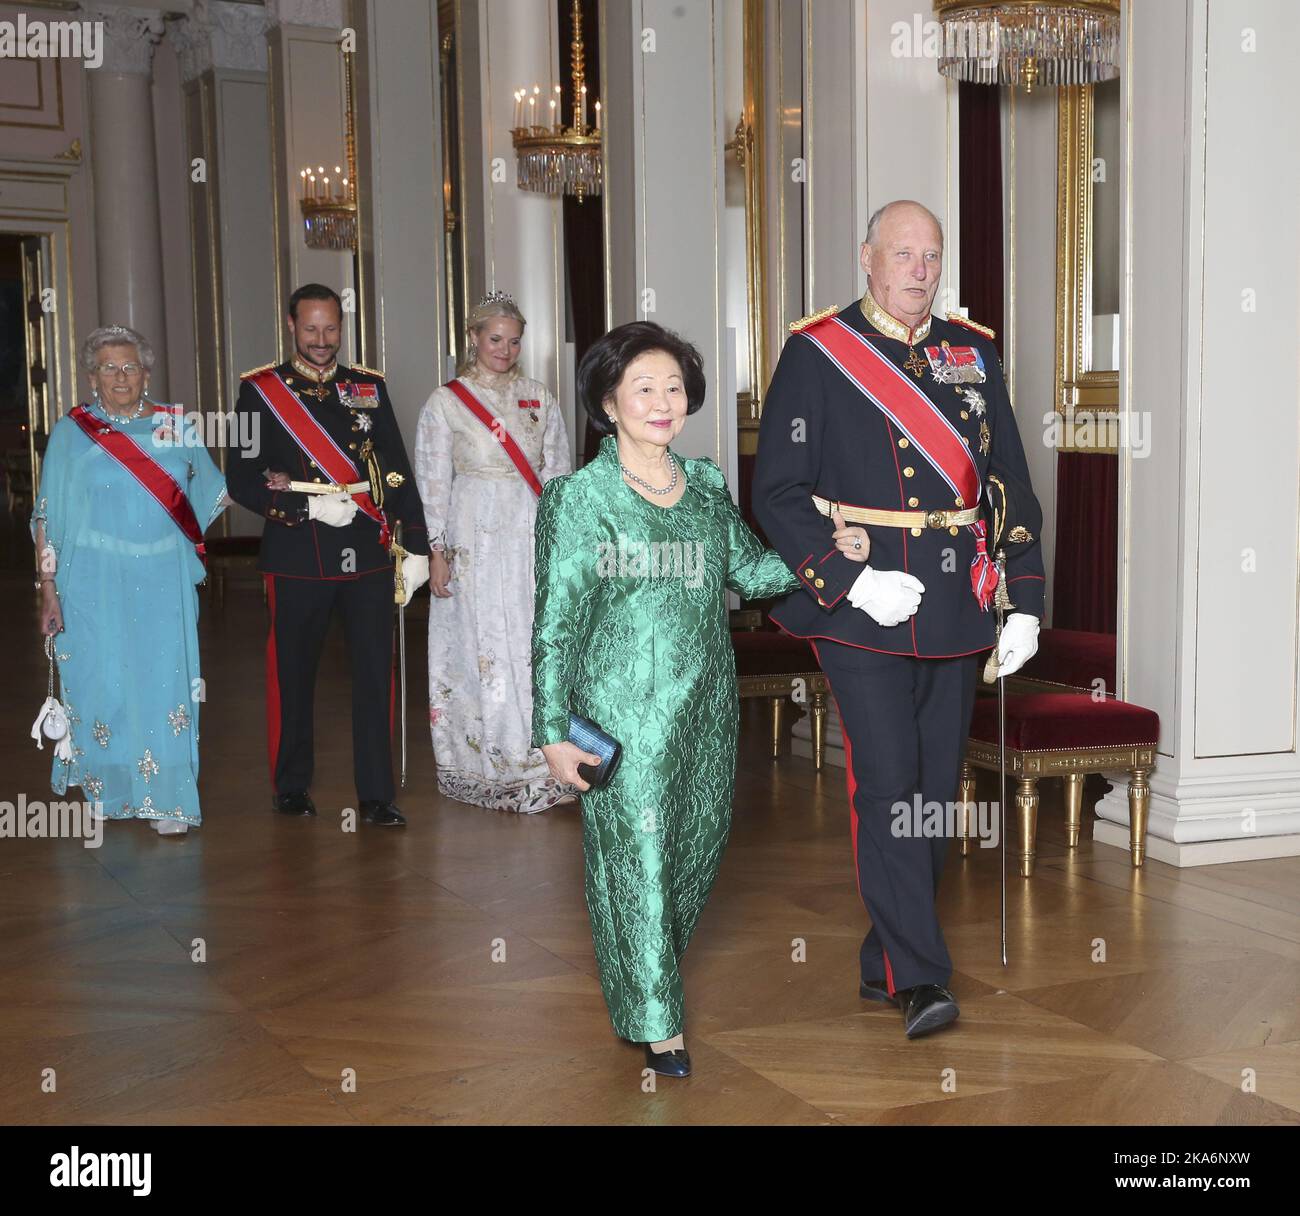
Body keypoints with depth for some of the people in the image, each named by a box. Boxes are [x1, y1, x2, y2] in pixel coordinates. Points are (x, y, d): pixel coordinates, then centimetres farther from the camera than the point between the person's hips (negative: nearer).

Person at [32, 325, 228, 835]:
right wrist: (48, 589, -6)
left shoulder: (176, 427, 6)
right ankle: (108, 791, 23)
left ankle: (167, 800, 8)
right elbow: (48, 519, -1)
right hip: (94, 584, -1)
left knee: (165, 683, 0)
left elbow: (213, 491, 18)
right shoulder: (71, 433, 1)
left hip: (163, 582, 1)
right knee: (101, 683, 5)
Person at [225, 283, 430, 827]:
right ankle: (291, 786, 26)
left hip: (369, 555, 2)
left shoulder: (369, 387, 11)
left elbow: (398, 472, 10)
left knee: (375, 674, 1)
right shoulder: (260, 390, 1)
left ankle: (376, 796, 10)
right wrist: (309, 506, -15)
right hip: (298, 558, -2)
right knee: (292, 674, 8)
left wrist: (415, 547, 5)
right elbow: (242, 479, -4)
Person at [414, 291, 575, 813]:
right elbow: (432, 482, 0)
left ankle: (539, 761, 10)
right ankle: (486, 767, 7)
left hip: (532, 538, 3)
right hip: (475, 540, -3)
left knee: (537, 647, 1)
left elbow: (557, 471, 12)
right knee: (481, 649, -2)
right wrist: (437, 550, -6)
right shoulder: (446, 402, 1)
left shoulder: (539, 398, 10)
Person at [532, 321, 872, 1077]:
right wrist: (554, 732, -11)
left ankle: (655, 959, 43)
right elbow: (556, 624, -9)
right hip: (625, 715, -5)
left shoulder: (707, 486, 5)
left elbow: (752, 572, 11)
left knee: (699, 844, 16)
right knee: (638, 857, 1)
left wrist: (825, 552, -6)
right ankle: (657, 1022, 18)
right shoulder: (579, 499, -10)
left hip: (706, 708, 5)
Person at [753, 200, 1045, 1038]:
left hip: (956, 614, 5)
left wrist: (1024, 602, 3)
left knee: (936, 789, 9)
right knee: (887, 784, -10)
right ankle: (919, 978, -5)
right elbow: (779, 493, -6)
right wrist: (853, 583, -16)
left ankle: (886, 963, 23)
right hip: (860, 611, -4)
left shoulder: (974, 354, 11)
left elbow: (1013, 488, 12)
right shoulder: (816, 352, -2)